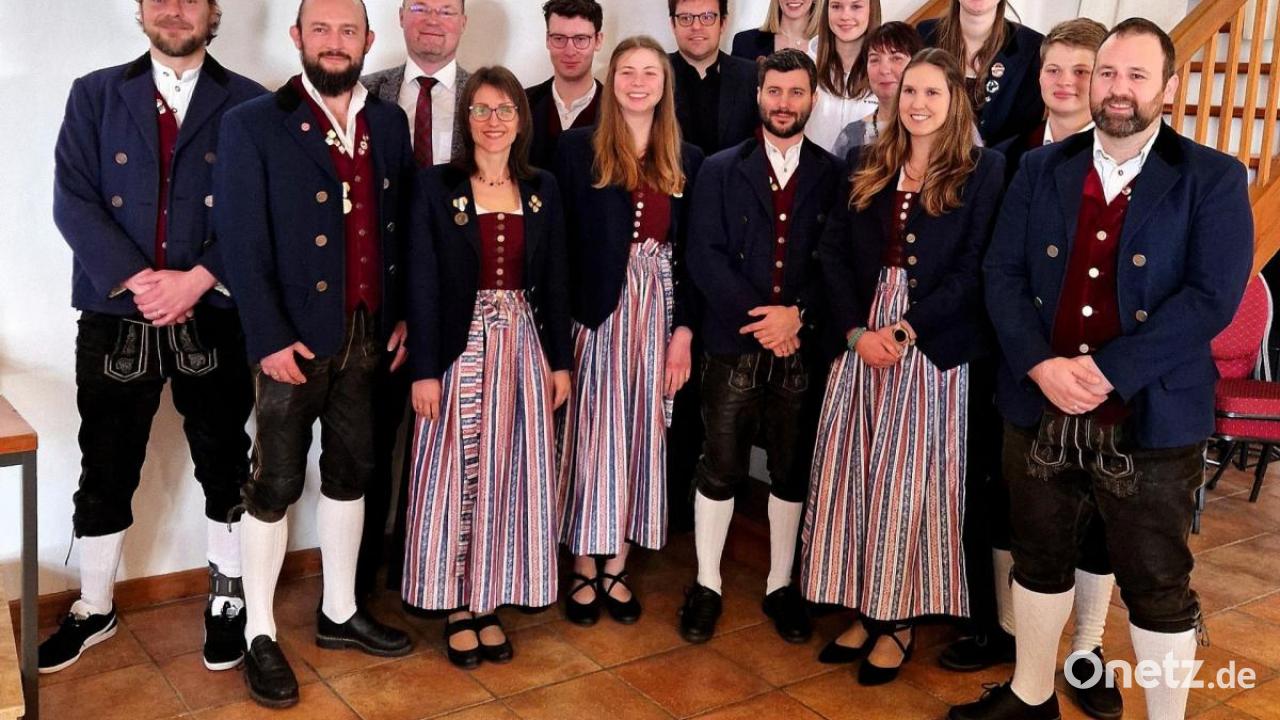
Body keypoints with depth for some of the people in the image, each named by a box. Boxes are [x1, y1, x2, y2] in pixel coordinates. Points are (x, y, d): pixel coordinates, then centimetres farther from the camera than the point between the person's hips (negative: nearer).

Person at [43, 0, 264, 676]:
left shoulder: (246, 102, 2)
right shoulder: (95, 94, 7)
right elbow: (72, 199, -2)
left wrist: (195, 280, -15)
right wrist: (136, 280, -14)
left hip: (213, 318, -1)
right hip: (115, 318, 1)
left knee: (225, 469, 10)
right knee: (104, 474, 11)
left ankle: (227, 601, 27)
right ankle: (94, 610, 29)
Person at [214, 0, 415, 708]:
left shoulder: (389, 121, 8)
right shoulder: (253, 124, -6)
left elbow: (402, 225, 11)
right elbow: (241, 243, -11)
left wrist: (405, 313, 4)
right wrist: (269, 338, -16)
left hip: (369, 334, 5)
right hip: (295, 338, -5)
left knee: (350, 473, 15)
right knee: (276, 485, 4)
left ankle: (339, 612, 30)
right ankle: (259, 634, 18)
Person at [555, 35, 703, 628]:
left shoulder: (686, 160, 9)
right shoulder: (577, 148, 0)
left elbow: (692, 252, 8)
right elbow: (560, 242, -4)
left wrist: (684, 328, -1)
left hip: (658, 313, 3)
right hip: (597, 312, -3)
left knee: (641, 433, 7)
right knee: (592, 433, 2)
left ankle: (616, 566, 19)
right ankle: (584, 568, 14)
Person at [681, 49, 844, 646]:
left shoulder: (833, 175, 6)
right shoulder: (720, 170, 4)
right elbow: (705, 256, -4)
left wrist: (797, 315, -13)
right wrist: (759, 317, -13)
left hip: (803, 345, 1)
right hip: (735, 343, -1)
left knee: (792, 470, 9)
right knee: (720, 468, 4)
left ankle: (780, 585, 24)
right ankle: (706, 584, 19)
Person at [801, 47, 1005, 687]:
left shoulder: (983, 171, -2)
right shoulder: (866, 165, 11)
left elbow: (975, 270, -8)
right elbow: (833, 252, 4)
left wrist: (905, 331, -16)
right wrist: (857, 331, -10)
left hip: (932, 347, -4)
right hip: (862, 339, 4)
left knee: (909, 484, 1)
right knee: (855, 478, 6)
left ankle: (899, 619, 14)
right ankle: (865, 611, 18)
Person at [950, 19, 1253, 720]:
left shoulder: (1214, 179, -3)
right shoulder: (1042, 168, 7)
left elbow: (1211, 298, -13)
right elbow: (1002, 274, 0)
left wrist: (1106, 371, -20)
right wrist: (1042, 366, -15)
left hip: (1151, 422, -3)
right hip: (1040, 410, 4)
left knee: (1158, 585, 8)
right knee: (1040, 559, 18)